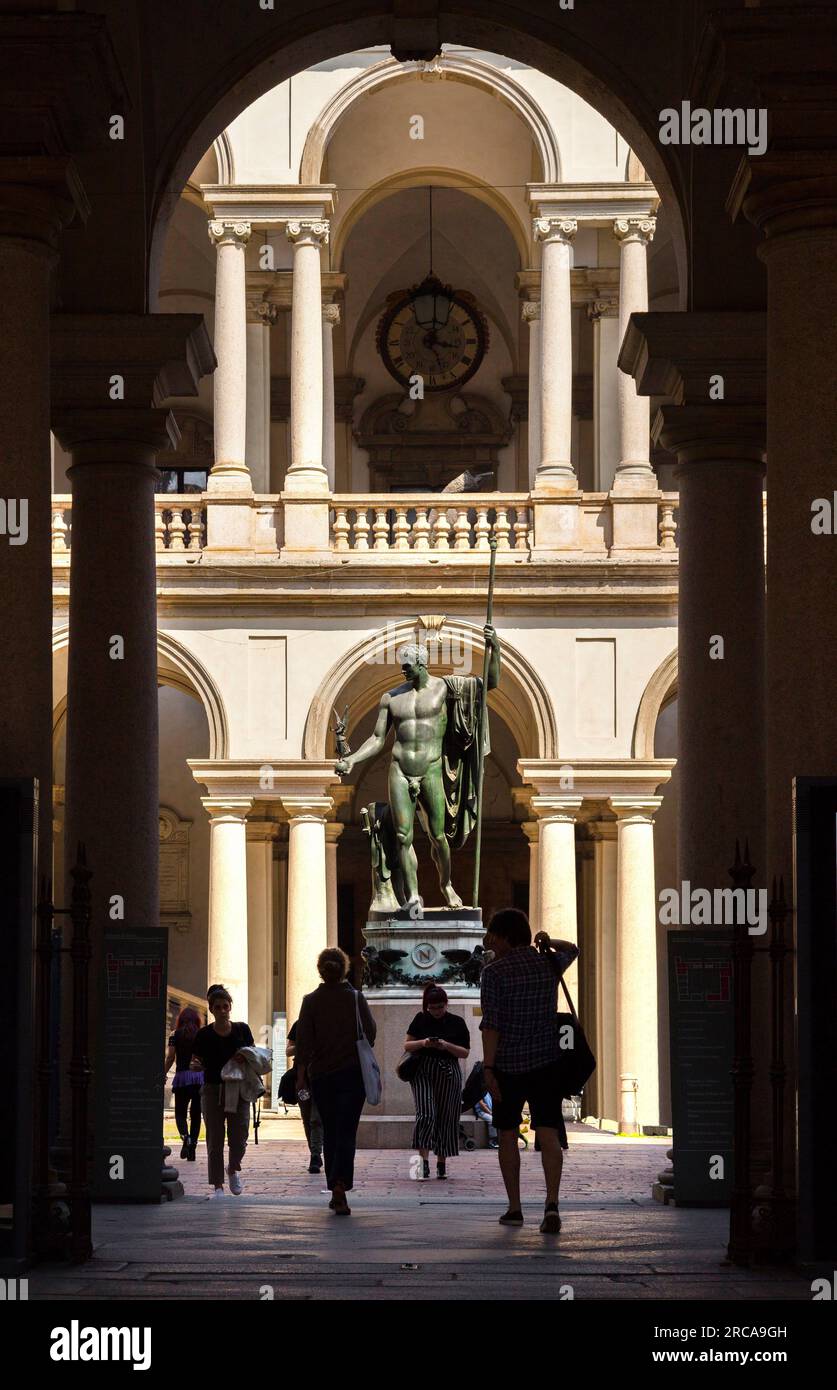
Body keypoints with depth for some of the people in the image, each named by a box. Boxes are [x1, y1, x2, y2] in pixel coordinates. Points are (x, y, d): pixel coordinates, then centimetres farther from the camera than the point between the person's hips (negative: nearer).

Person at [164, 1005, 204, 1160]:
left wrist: (163, 1076, 4)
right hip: (201, 1077, 2)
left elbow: (170, 1058, -3)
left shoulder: (176, 1036, 2)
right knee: (196, 1114, 8)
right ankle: (193, 1146, 4)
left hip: (182, 1076, -2)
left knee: (180, 1113, 4)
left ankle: (185, 1136, -24)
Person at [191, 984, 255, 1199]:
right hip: (212, 1090, -1)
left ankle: (233, 1169, 25)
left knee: (238, 1139, -5)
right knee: (215, 1141, 0)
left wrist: (246, 1058, -10)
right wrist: (196, 1064, -18)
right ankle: (217, 1185, 8)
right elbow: (196, 1062, 5)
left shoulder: (242, 1030, 4)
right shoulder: (204, 1035, 1)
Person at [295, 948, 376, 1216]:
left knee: (330, 1133, 13)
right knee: (347, 1132, -4)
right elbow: (370, 1032, 3)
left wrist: (301, 1076, 0)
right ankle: (340, 1186, -24)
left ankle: (334, 1188, 15)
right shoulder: (356, 998, -3)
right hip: (353, 1072, -1)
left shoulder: (311, 1001, -2)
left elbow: (303, 1041, -4)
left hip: (321, 1075, 1)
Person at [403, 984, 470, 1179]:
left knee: (445, 1117, 3)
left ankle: (441, 1162, 12)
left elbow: (465, 1052, 3)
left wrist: (447, 1046, -15)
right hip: (423, 1072, -1)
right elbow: (407, 1045, 7)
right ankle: (424, 1159, -17)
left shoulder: (457, 1023, 4)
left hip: (448, 1073, 1)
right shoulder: (421, 1020, 6)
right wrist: (423, 1043, -12)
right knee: (426, 1115, -16)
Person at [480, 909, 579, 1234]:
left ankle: (514, 1208, 17)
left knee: (508, 1134, 12)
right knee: (548, 1134, -5)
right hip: (546, 1061, 3)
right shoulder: (549, 964, 5)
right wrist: (547, 942, 20)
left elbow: (491, 1024, -15)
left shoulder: (494, 972, -9)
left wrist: (488, 1067, -14)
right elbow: (572, 949, 29)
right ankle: (552, 1202, -23)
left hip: (508, 1064, -2)